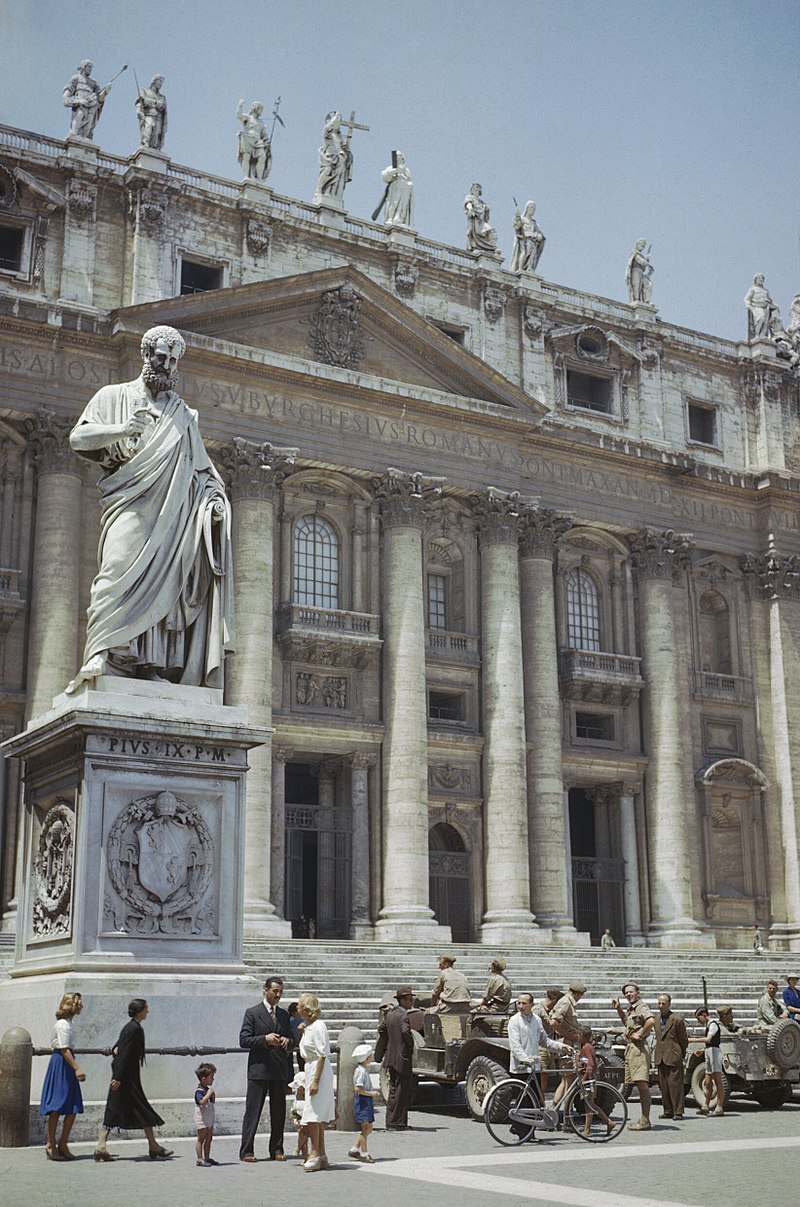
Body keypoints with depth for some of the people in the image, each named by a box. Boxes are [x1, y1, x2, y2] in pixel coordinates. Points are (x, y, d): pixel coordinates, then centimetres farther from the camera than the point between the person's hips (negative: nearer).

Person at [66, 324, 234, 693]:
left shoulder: (183, 414, 24)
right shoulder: (114, 396, 16)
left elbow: (201, 468, 26)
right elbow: (77, 438, 4)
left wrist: (214, 496, 6)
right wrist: (121, 429, -13)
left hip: (172, 513, 3)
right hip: (130, 505, -3)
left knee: (164, 580, -10)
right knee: (120, 569, -24)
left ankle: (152, 665, -15)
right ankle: (99, 657, -31)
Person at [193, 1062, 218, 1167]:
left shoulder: (207, 1089, 11)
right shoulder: (199, 1091, -17)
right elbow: (201, 1102, -33)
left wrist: (213, 1096, 1)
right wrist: (208, 1094, -27)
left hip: (209, 1119, 9)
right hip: (202, 1119, -9)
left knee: (208, 1139, 12)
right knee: (201, 1139, -4)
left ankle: (207, 1158, 19)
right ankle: (199, 1159, -2)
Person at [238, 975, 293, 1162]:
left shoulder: (284, 1015, 14)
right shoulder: (252, 1013, 0)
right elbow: (243, 1040, -6)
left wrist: (287, 1041, -3)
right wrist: (265, 1039, -18)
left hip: (280, 1071, 5)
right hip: (259, 1070, -5)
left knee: (279, 1112, 7)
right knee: (253, 1112, -4)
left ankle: (276, 1150, 15)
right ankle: (246, 1151, 1)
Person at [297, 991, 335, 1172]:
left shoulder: (318, 1026, -15)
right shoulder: (308, 1027, 13)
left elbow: (322, 1055, -19)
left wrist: (316, 1081, -21)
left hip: (319, 1071, -10)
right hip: (311, 1070, 10)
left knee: (313, 1115, -9)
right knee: (317, 1116, 11)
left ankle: (315, 1153, -4)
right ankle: (321, 1156, 16)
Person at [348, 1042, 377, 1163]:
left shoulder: (364, 1069, 14)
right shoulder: (361, 1070, -18)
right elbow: (358, 1088, -24)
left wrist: (372, 1092, 11)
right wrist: (370, 1093, -18)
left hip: (367, 1100, 10)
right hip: (362, 1100, -10)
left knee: (369, 1127, 14)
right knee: (365, 1128, -4)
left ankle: (354, 1150, 20)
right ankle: (364, 1154, 3)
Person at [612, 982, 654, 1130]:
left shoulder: (642, 1006, -9)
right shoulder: (631, 1009, 20)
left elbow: (651, 1021, -29)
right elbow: (627, 1022, 42)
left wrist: (640, 1034, -19)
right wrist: (619, 1009, 28)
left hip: (638, 1047, -11)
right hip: (630, 1047, 11)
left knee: (642, 1084, -13)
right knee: (639, 1085, 10)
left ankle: (645, 1121, -16)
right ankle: (643, 1120, 13)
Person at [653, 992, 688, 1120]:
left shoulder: (677, 1019, -9)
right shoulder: (657, 1018, 11)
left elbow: (684, 1040, 0)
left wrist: (681, 1054, 8)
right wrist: (658, 1053, 15)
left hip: (673, 1057, -6)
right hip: (660, 1057, 6)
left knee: (675, 1085, -6)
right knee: (663, 1086, 8)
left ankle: (678, 1112, -2)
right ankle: (668, 1111, 15)